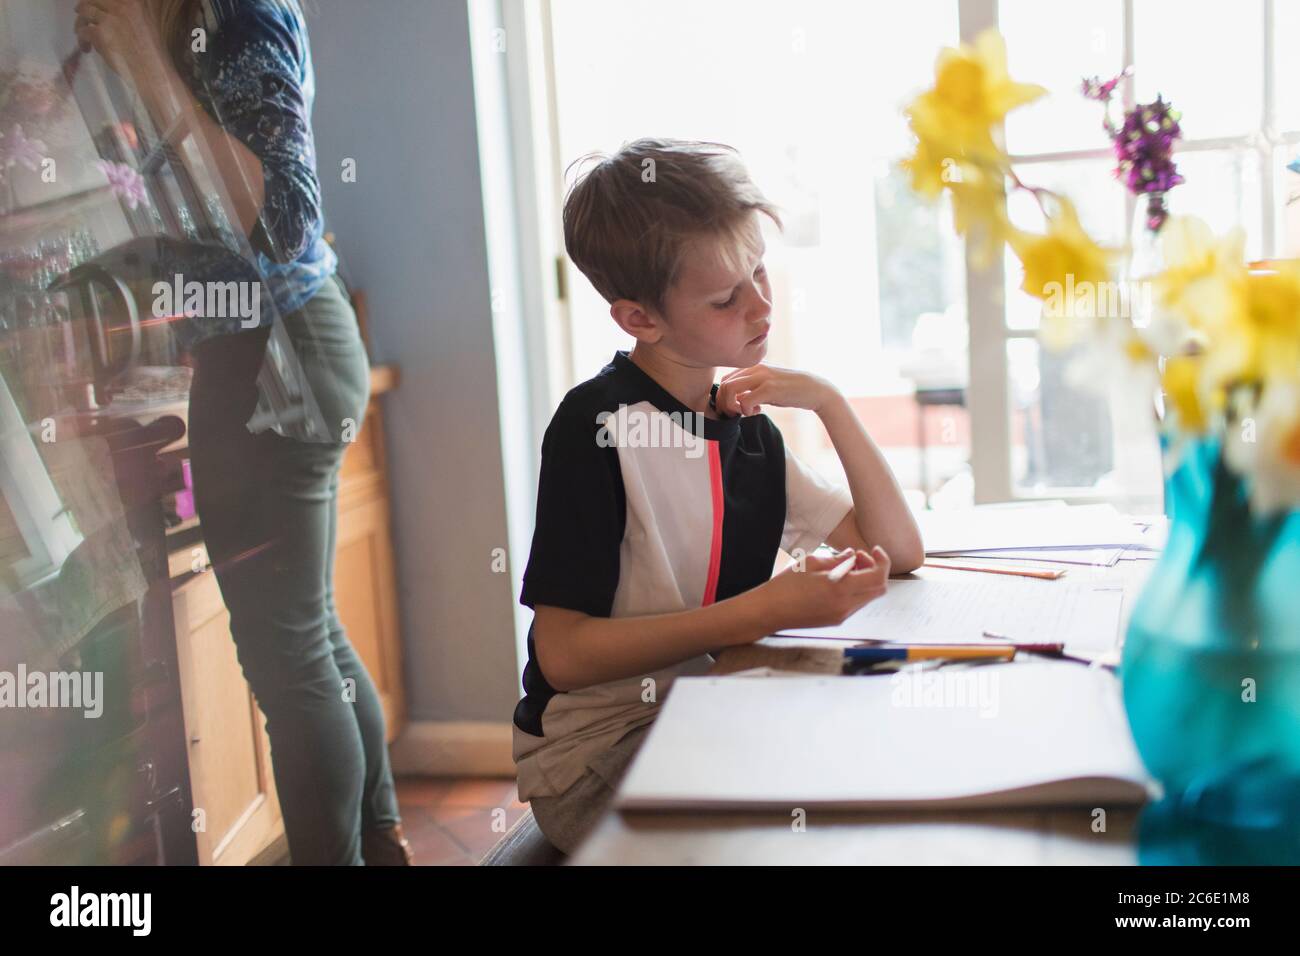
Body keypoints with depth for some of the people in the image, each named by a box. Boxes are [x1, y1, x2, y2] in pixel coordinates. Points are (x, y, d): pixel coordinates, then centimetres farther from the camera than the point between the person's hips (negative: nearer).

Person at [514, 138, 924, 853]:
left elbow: (897, 549, 5)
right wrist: (763, 611, -26)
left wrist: (828, 402, -5)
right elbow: (561, 654, -21)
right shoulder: (595, 424, -16)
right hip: (595, 752, -7)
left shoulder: (746, 427, 7)